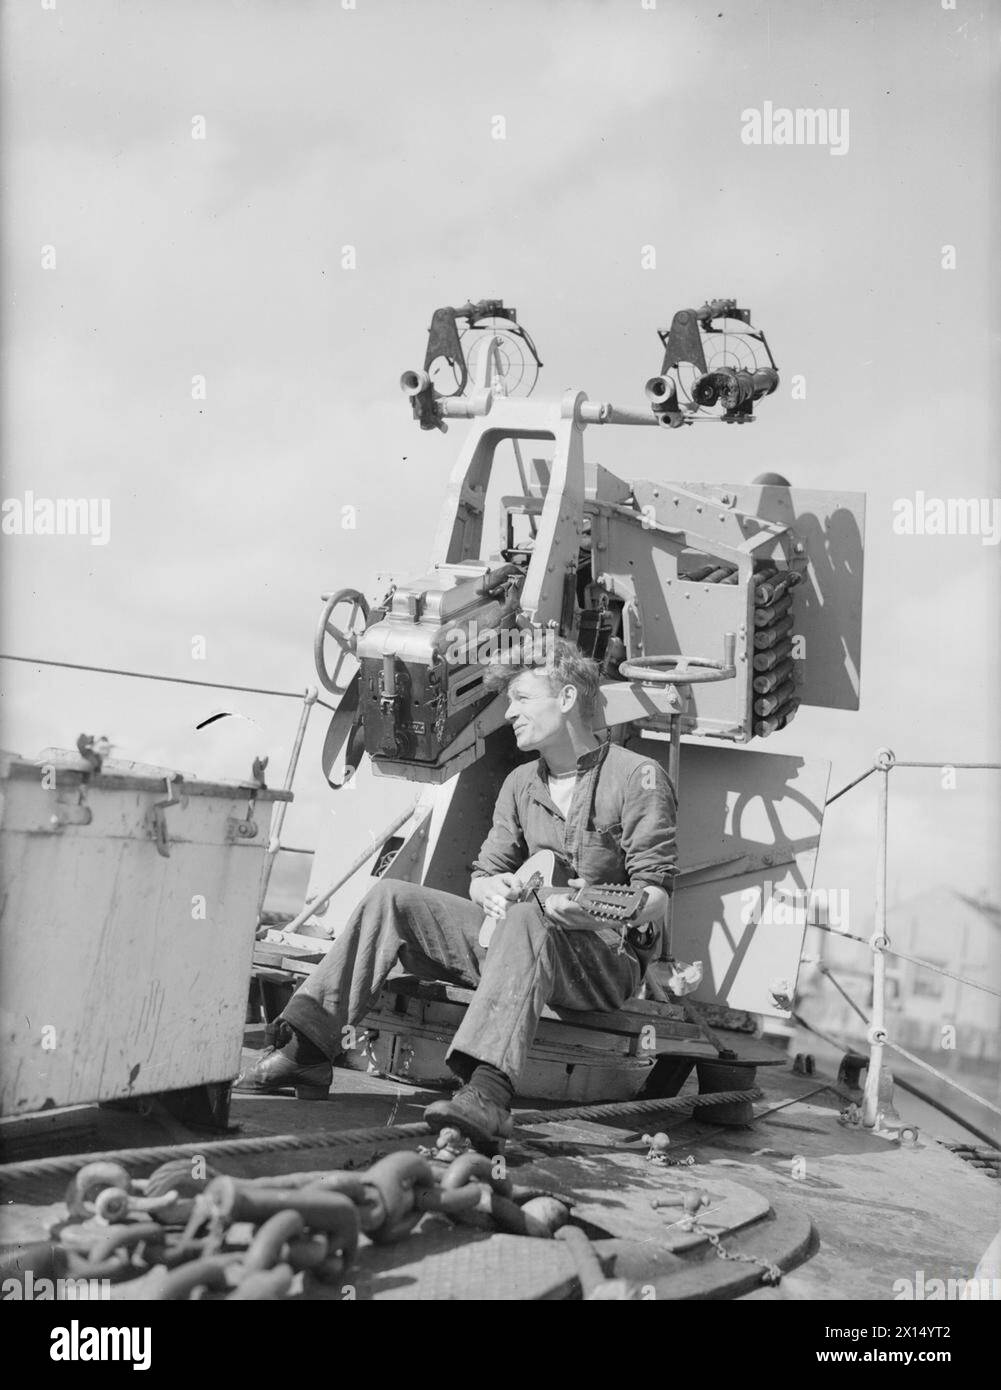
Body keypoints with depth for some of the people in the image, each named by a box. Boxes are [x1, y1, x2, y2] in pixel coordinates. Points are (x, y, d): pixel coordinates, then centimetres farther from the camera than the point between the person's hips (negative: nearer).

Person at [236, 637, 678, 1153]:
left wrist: (593, 908, -33)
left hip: (609, 955, -6)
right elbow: (483, 874, 15)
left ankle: (486, 1096, -55)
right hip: (514, 938, 7)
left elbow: (655, 901, -14)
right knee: (392, 897, -9)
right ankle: (304, 1051, -17)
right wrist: (490, 888, -10)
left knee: (527, 918, -40)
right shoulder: (521, 784, 14)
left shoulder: (638, 777, -8)